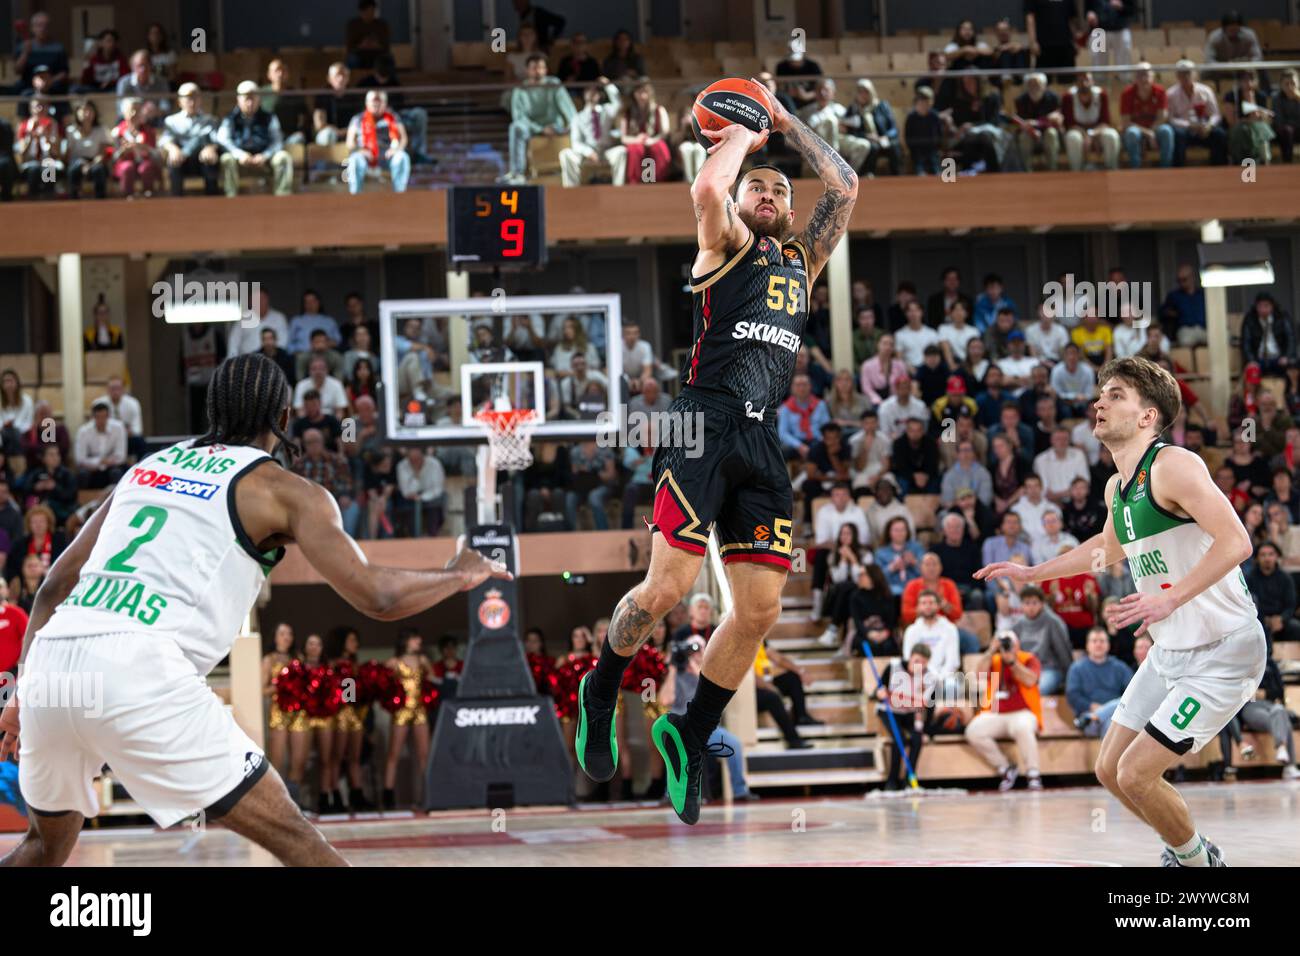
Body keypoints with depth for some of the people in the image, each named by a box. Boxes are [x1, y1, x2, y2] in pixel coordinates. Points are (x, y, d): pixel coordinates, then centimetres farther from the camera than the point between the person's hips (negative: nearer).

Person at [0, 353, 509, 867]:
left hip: (51, 654, 6)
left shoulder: (147, 467, 26)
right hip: (137, 669, -6)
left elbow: (56, 583, 25)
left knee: (47, 843, 30)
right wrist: (457, 576, 19)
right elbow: (375, 596, 1)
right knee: (292, 836, 1)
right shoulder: (287, 491, 9)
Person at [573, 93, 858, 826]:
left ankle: (690, 737, 16)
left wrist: (788, 123, 26)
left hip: (765, 440, 6)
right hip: (707, 419, -6)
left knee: (760, 611, -1)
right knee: (668, 587, -12)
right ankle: (602, 694, 15)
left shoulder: (803, 262, 25)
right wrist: (742, 139, 8)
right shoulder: (727, 243, 10)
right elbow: (706, 190, -11)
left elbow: (845, 186, 23)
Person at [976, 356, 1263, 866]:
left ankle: (1197, 861, 12)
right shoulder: (1117, 487, 8)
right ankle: (1185, 850, 31)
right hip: (1169, 651, 9)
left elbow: (1235, 541, -30)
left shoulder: (1172, 466, -20)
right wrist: (1033, 573, 30)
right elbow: (1109, 546, 31)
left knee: (1136, 774, -12)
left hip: (1222, 653, -9)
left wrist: (1169, 599, -37)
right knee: (1111, 770, 10)